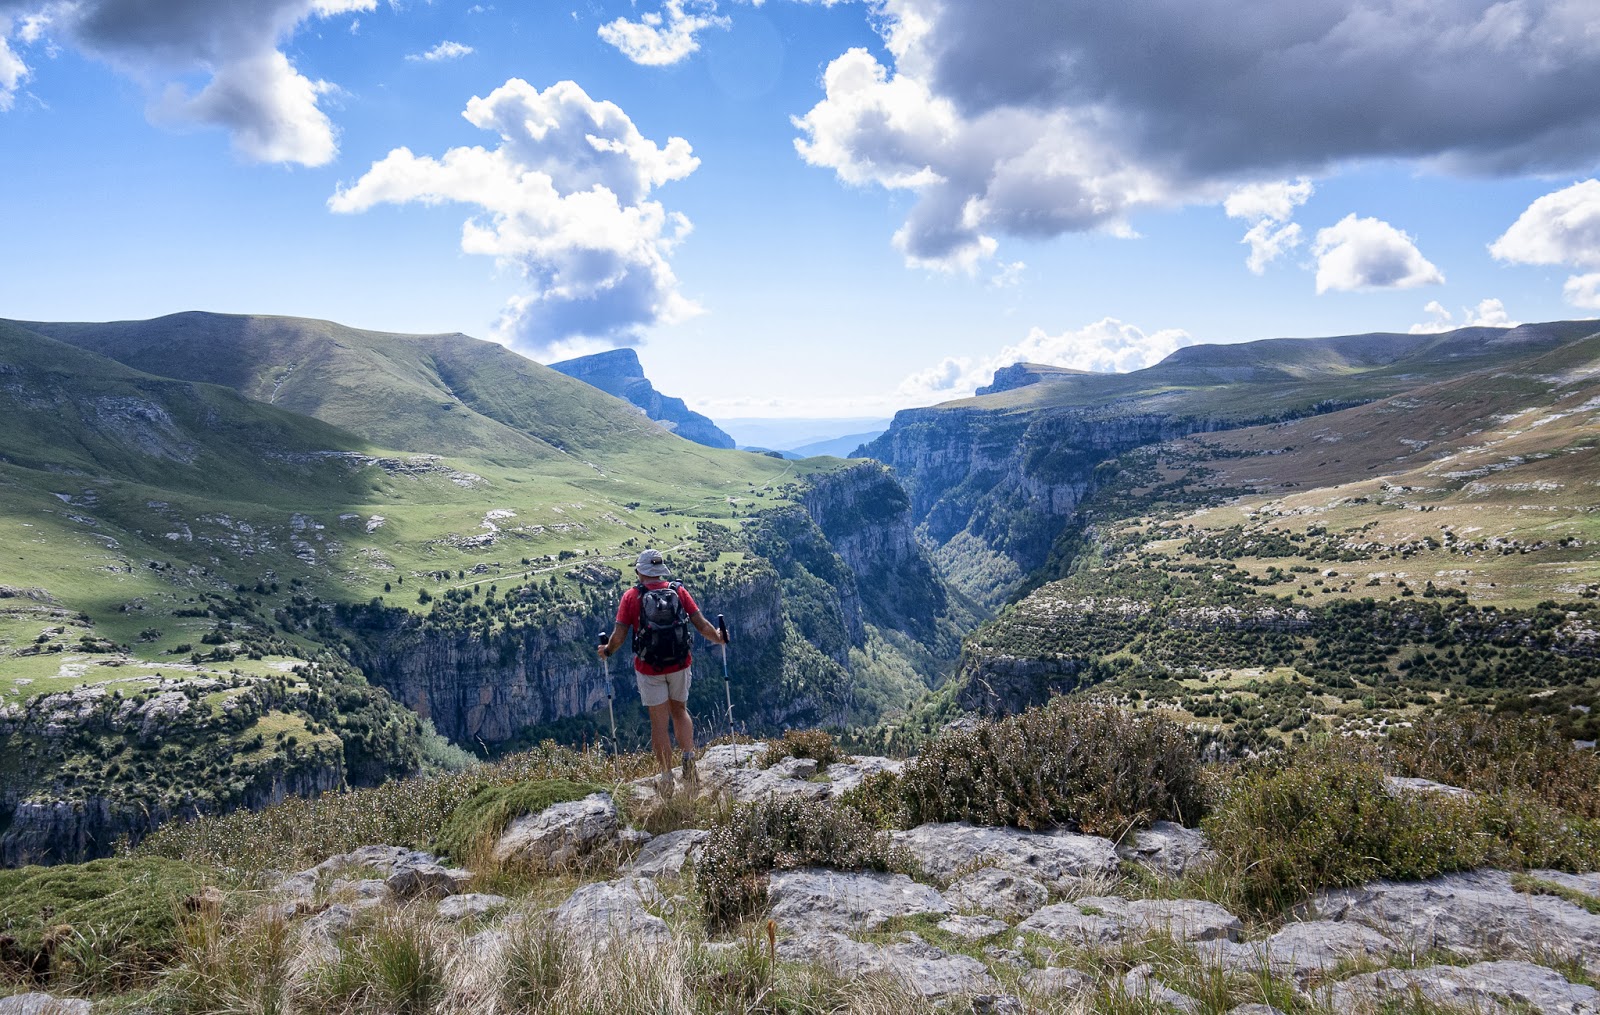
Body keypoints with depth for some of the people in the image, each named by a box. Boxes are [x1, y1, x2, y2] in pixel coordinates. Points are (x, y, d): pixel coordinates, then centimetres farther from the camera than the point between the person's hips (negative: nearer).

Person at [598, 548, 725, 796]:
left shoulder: (632, 596, -8)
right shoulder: (679, 591, -3)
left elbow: (618, 637, -10)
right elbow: (702, 625, -5)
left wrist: (606, 650, 11)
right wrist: (718, 639, 15)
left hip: (649, 669, -2)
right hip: (679, 665, 2)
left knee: (659, 722, 8)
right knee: (680, 710, 23)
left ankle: (667, 780, 15)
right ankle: (689, 759, 5)